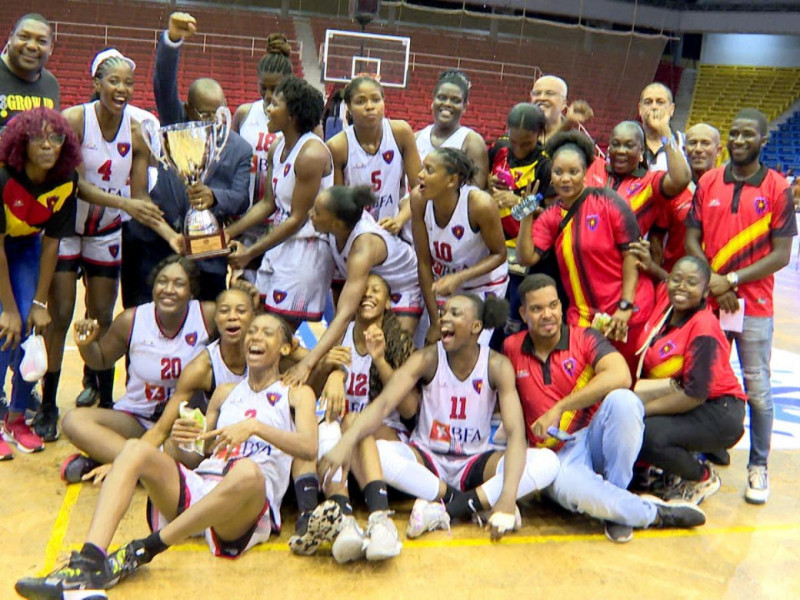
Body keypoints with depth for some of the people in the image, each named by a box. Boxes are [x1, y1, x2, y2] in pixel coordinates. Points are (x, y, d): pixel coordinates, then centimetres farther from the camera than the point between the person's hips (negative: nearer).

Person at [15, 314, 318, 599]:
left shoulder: (296, 395, 13)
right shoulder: (225, 392, 28)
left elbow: (309, 448, -6)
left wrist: (255, 427, -18)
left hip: (248, 509, -5)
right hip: (199, 485, 5)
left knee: (248, 471, -38)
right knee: (136, 449, -18)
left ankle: (144, 549, -28)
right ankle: (89, 561, -35)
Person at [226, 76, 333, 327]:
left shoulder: (311, 153, -18)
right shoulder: (277, 148, 8)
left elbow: (297, 219, -17)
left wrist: (250, 252, -13)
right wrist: (228, 233, 7)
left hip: (307, 248, -9)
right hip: (279, 243, 9)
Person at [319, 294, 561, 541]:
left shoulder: (497, 366, -14)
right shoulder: (427, 359, -13)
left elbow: (515, 433, -23)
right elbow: (383, 404, -27)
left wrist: (508, 497, -38)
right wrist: (346, 442, -46)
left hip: (474, 463, 0)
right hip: (427, 458, 0)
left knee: (547, 462, -26)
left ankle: (443, 508, -25)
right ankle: (476, 502, -20)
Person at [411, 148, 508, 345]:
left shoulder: (480, 204, -32)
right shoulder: (419, 199, -22)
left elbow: (499, 254, -16)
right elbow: (424, 262, -15)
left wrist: (459, 278, -31)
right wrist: (435, 322, -10)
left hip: (485, 283, -3)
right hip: (443, 281, 3)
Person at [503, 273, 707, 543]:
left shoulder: (585, 338, -3)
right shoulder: (512, 349, 4)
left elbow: (620, 376, -23)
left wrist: (558, 409, -24)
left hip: (596, 435, 1)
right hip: (558, 453, -1)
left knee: (622, 400, -33)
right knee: (565, 486, -39)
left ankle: (614, 504, -15)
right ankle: (655, 512, -16)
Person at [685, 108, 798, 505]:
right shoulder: (707, 182, 5)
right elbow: (691, 241, 3)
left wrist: (732, 279, -14)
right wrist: (714, 285, -10)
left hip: (754, 305, -2)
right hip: (709, 301, 2)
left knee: (757, 389, 4)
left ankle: (758, 468, 17)